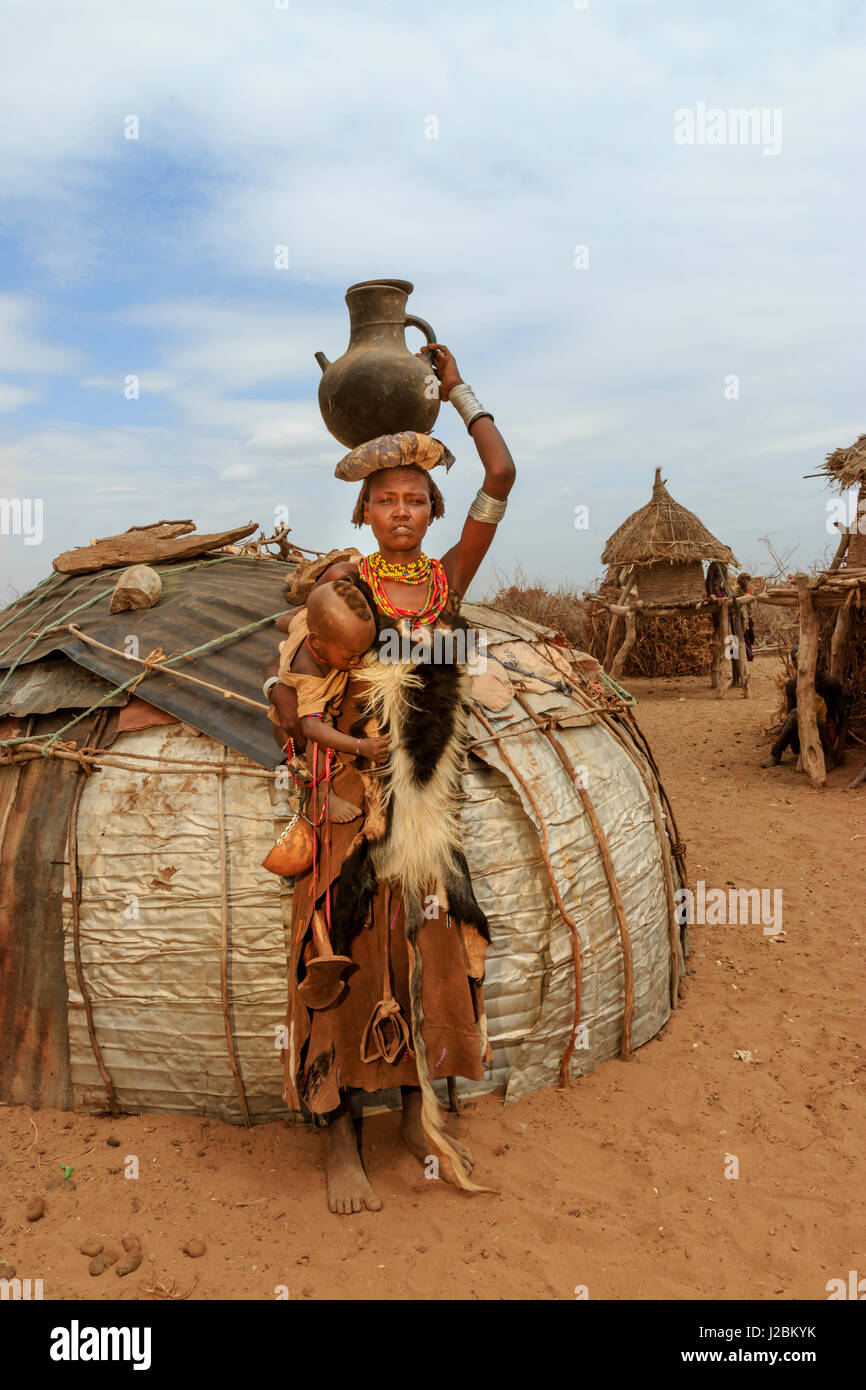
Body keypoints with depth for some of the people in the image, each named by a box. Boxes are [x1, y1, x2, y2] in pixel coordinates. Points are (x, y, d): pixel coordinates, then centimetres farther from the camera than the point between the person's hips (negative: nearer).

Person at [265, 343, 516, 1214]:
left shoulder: (449, 577, 4)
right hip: (353, 787, -3)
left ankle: (419, 1115, 29)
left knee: (430, 944, 11)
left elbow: (501, 475, 0)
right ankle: (338, 1134, 18)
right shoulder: (342, 585, -3)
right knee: (346, 951, 2)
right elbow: (294, 690, -1)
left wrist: (456, 389, 9)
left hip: (429, 793, 4)